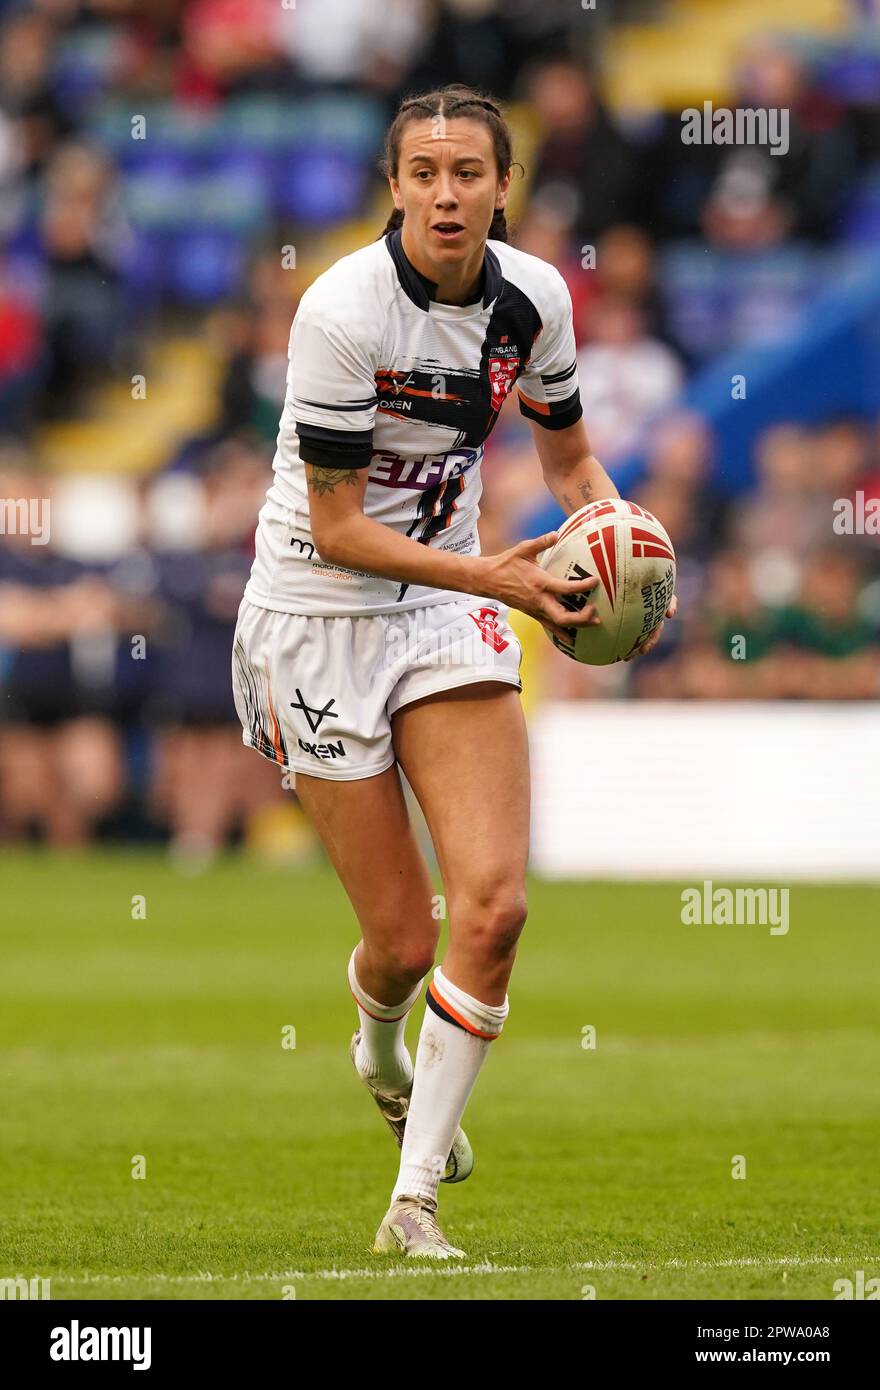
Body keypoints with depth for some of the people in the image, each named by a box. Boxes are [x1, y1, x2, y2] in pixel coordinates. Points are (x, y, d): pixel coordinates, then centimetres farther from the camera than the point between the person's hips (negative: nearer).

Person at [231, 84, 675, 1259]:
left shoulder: (533, 296, -4)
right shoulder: (342, 310, -21)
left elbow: (569, 458, 13)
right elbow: (337, 528, -18)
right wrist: (494, 576, -25)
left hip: (447, 604, 4)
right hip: (321, 609, -4)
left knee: (494, 904, -14)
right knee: (402, 939, -2)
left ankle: (415, 1199, -4)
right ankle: (382, 1050, 38)